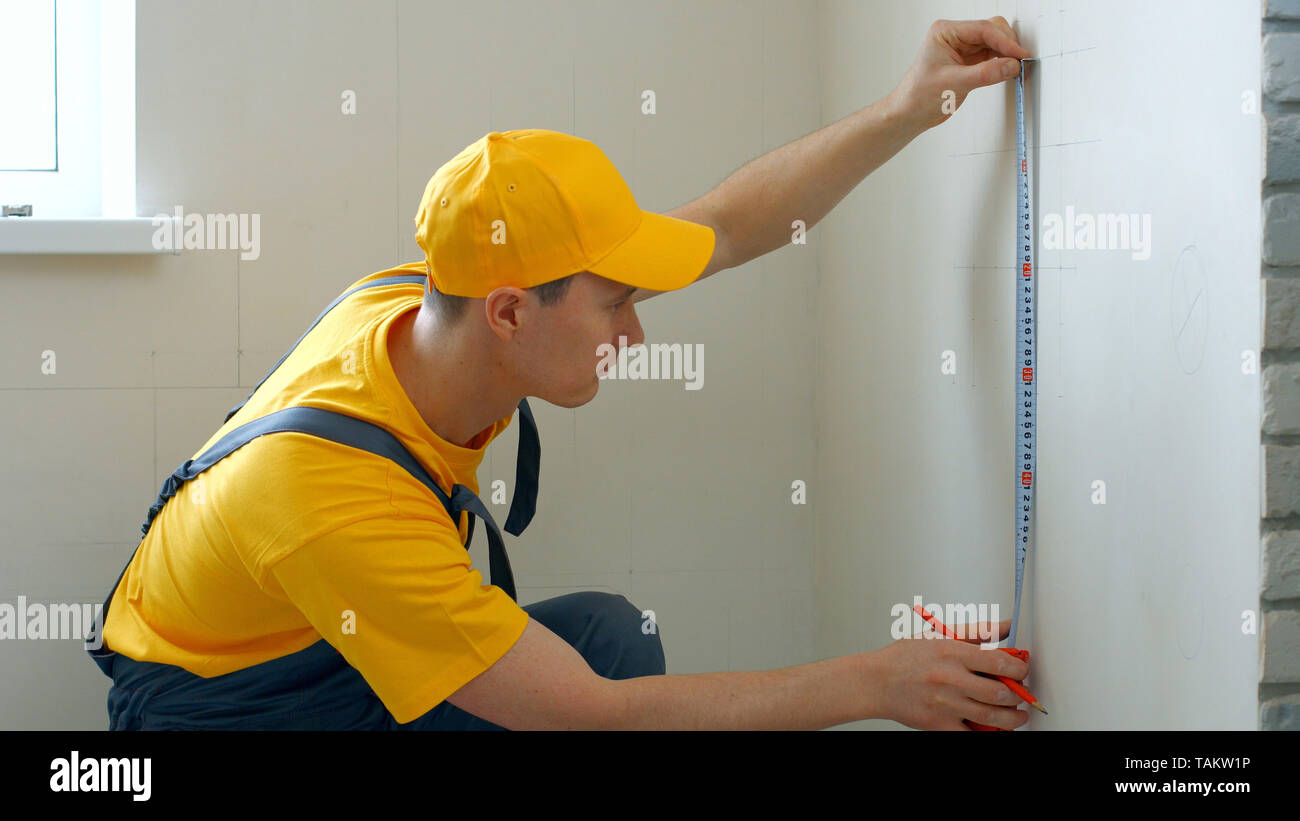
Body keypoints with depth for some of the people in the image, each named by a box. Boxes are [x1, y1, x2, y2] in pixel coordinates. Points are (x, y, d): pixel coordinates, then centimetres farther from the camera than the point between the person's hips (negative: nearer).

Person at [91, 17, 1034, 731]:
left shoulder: (431, 301, -16)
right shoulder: (328, 491, -38)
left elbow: (729, 224, -5)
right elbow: (593, 716, -34)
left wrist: (906, 112, -11)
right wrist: (870, 684, -31)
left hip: (359, 667, 8)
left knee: (607, 631, -12)